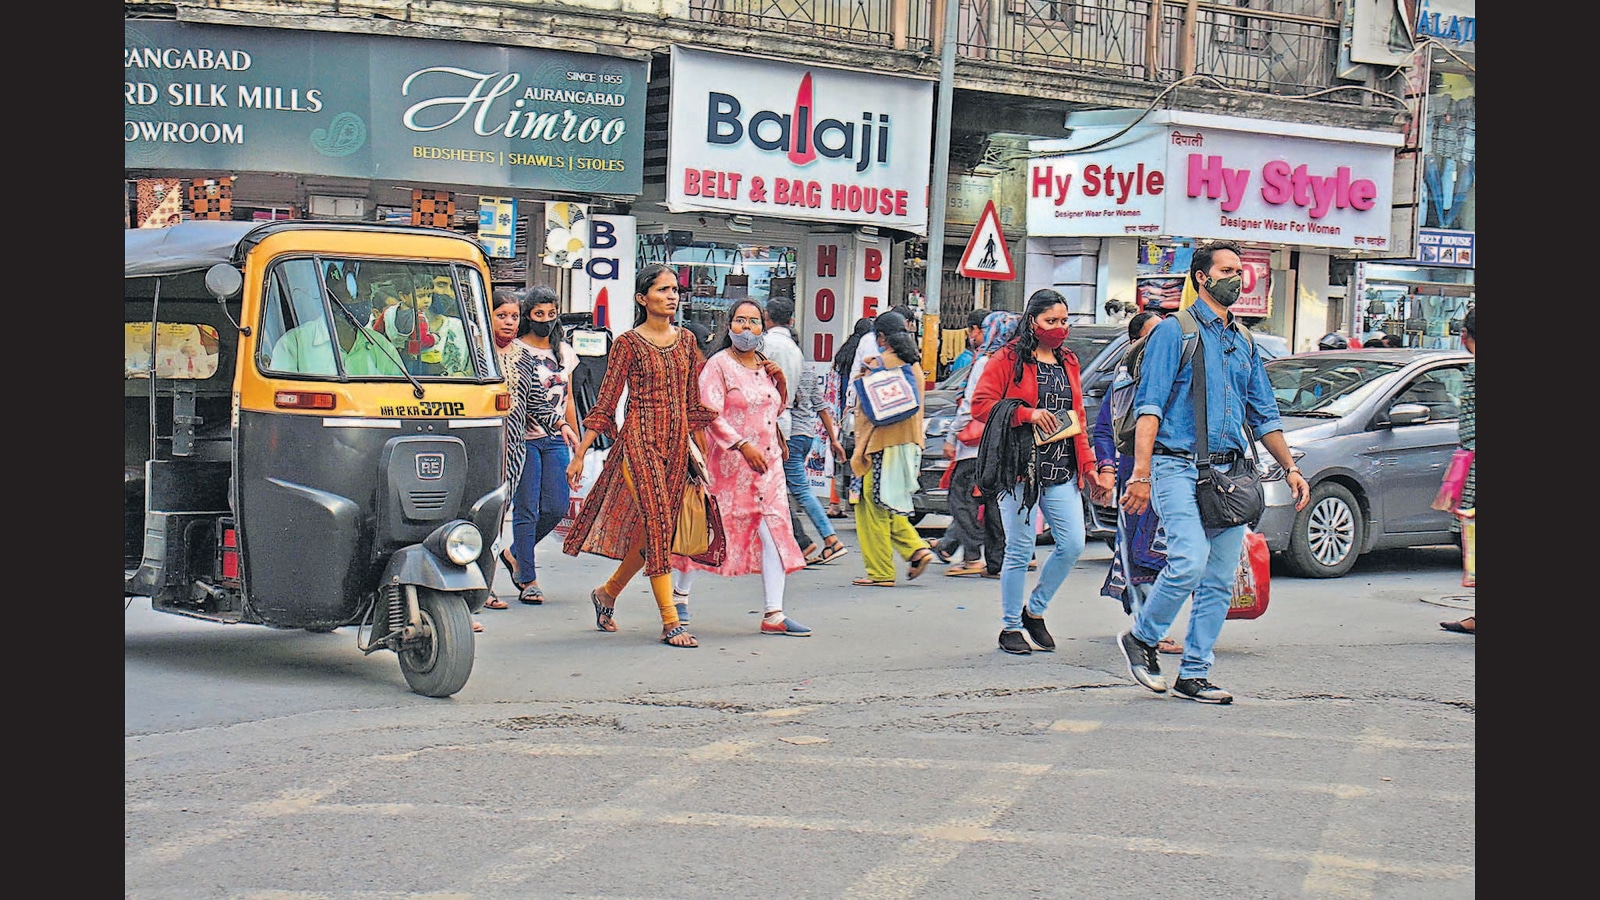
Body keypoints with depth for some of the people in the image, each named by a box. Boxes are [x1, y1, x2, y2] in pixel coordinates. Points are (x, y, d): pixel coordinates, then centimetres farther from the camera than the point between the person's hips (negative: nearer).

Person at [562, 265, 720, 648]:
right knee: (657, 523, -13)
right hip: (639, 440, -6)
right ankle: (671, 622, -12)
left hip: (676, 443, 6)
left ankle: (607, 592, 31)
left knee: (653, 530, 8)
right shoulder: (629, 343, -4)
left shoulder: (685, 340, 12)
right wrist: (579, 454, -5)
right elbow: (605, 401, -3)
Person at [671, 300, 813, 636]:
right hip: (728, 462, -6)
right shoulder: (718, 365, -7)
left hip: (767, 463, 6)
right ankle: (680, 593, 24)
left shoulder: (764, 365, 13)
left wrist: (781, 380, 7)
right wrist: (743, 445, -24)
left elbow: (778, 407, 26)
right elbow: (710, 415, -16)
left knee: (773, 532, -3)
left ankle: (774, 614, -2)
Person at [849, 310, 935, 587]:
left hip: (882, 443, -7)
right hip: (909, 442, 7)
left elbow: (868, 411, -10)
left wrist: (859, 448, -8)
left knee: (873, 504, 1)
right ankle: (917, 548, 2)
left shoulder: (877, 363, -10)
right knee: (889, 506, 18)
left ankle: (880, 572, 2)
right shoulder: (914, 366, 10)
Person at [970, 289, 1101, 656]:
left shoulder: (1068, 361, 18)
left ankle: (1035, 609, 18)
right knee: (1020, 550, -2)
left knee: (1072, 544, -3)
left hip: (1062, 470, 6)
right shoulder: (1008, 359, -1)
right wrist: (1028, 414, -17)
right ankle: (1010, 627, 11)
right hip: (1020, 468, -6)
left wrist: (1087, 462, 14)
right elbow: (981, 404, -8)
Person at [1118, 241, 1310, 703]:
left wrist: (1290, 468, 15)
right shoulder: (1175, 332, 0)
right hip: (1178, 466, -6)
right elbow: (1150, 405, -9)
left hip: (1229, 472, 7)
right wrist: (1141, 473, -18)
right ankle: (1140, 638, 0)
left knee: (1220, 578, 2)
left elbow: (1264, 416, 26)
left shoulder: (1243, 345, 20)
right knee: (1190, 560, -22)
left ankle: (1194, 673, 10)